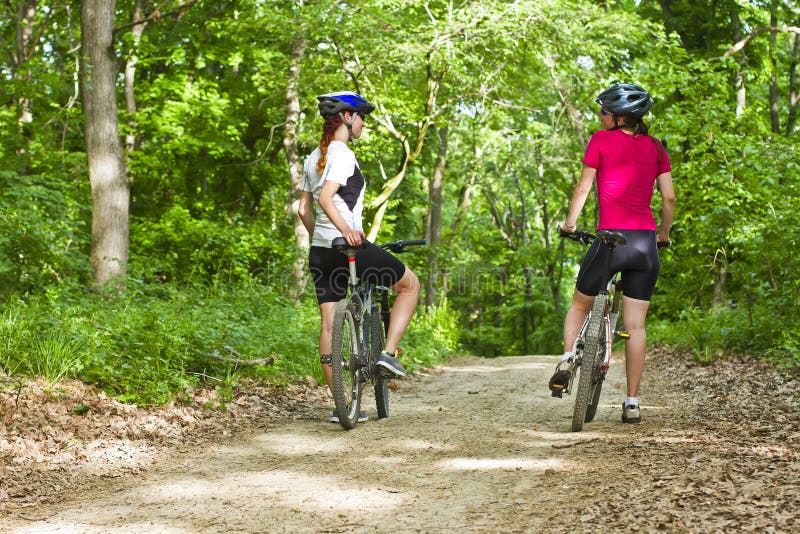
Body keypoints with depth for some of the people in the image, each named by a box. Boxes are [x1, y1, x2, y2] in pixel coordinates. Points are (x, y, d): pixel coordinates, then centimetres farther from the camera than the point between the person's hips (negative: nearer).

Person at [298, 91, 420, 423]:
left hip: (320, 250, 9)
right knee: (410, 284, 12)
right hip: (351, 248, -8)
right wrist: (346, 230, -36)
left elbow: (304, 209, 18)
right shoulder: (343, 154, -11)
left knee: (329, 325, 7)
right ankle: (388, 353, 1)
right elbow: (325, 197, -26)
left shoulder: (313, 158, 15)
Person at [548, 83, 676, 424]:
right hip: (646, 243, 3)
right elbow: (669, 197, 8)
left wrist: (569, 223, 16)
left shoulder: (602, 140, 1)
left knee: (579, 306, 20)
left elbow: (583, 188, 2)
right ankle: (632, 404, 7)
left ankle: (566, 361, -1)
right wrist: (664, 234, 22)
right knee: (635, 326, 7)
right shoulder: (655, 147, 10)